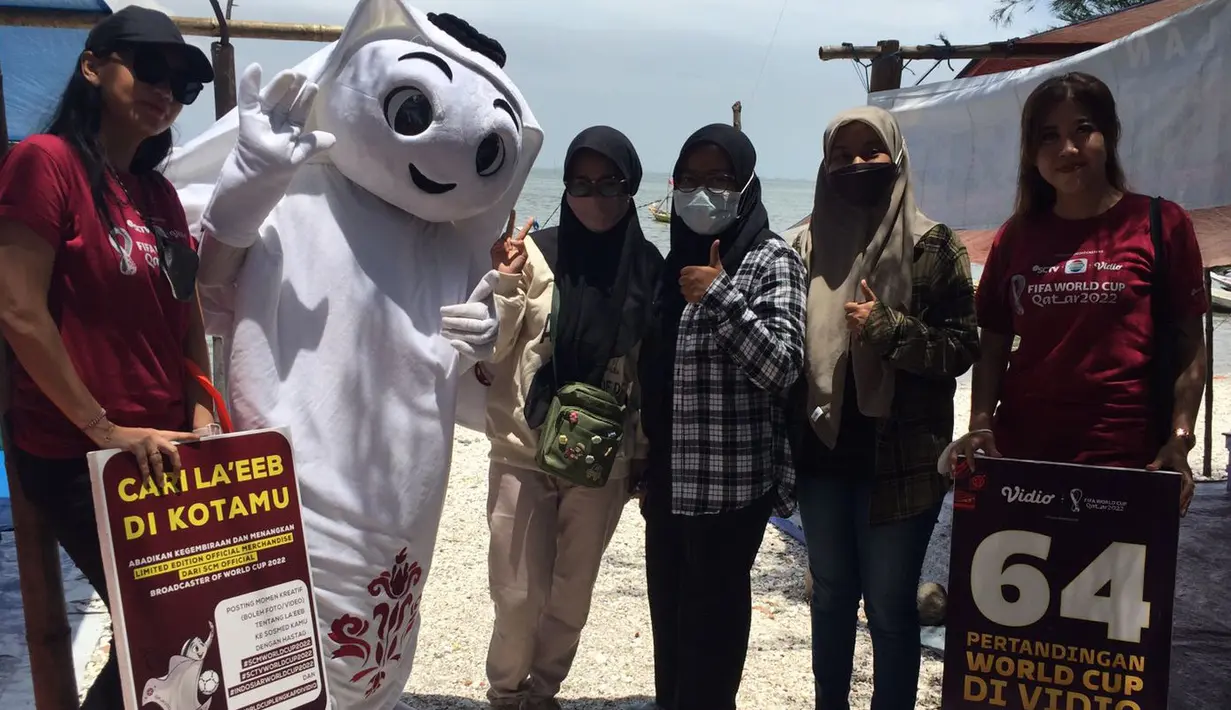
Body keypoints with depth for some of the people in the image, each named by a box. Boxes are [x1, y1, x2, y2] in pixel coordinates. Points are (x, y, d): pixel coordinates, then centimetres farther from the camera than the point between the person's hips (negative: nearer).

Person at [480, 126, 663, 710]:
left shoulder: (648, 266, 0)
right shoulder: (536, 254, -7)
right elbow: (489, 352, -7)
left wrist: (645, 453, 7)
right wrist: (504, 283, -21)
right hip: (524, 453, -2)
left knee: (572, 595, 14)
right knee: (520, 595, 3)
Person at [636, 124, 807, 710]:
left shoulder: (771, 260, -8)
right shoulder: (676, 261, 13)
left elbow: (781, 367, -19)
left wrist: (720, 296, -23)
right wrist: (643, 454, 19)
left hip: (732, 480, -6)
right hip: (668, 478, 7)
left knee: (711, 617, 5)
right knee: (669, 609, 17)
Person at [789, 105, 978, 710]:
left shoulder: (933, 248, -3)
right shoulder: (808, 244, 6)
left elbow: (963, 347, -5)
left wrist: (890, 329, -20)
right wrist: (785, 445, 2)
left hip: (900, 460, -3)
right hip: (823, 454, 4)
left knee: (889, 605, 6)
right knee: (830, 594, 16)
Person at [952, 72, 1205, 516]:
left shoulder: (1161, 224, -1)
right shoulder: (1015, 236, 8)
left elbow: (1189, 346, -1)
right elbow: (993, 347, 9)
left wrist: (1179, 441, -11)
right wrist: (980, 424, -5)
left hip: (1125, 456, -3)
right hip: (1019, 453, 3)